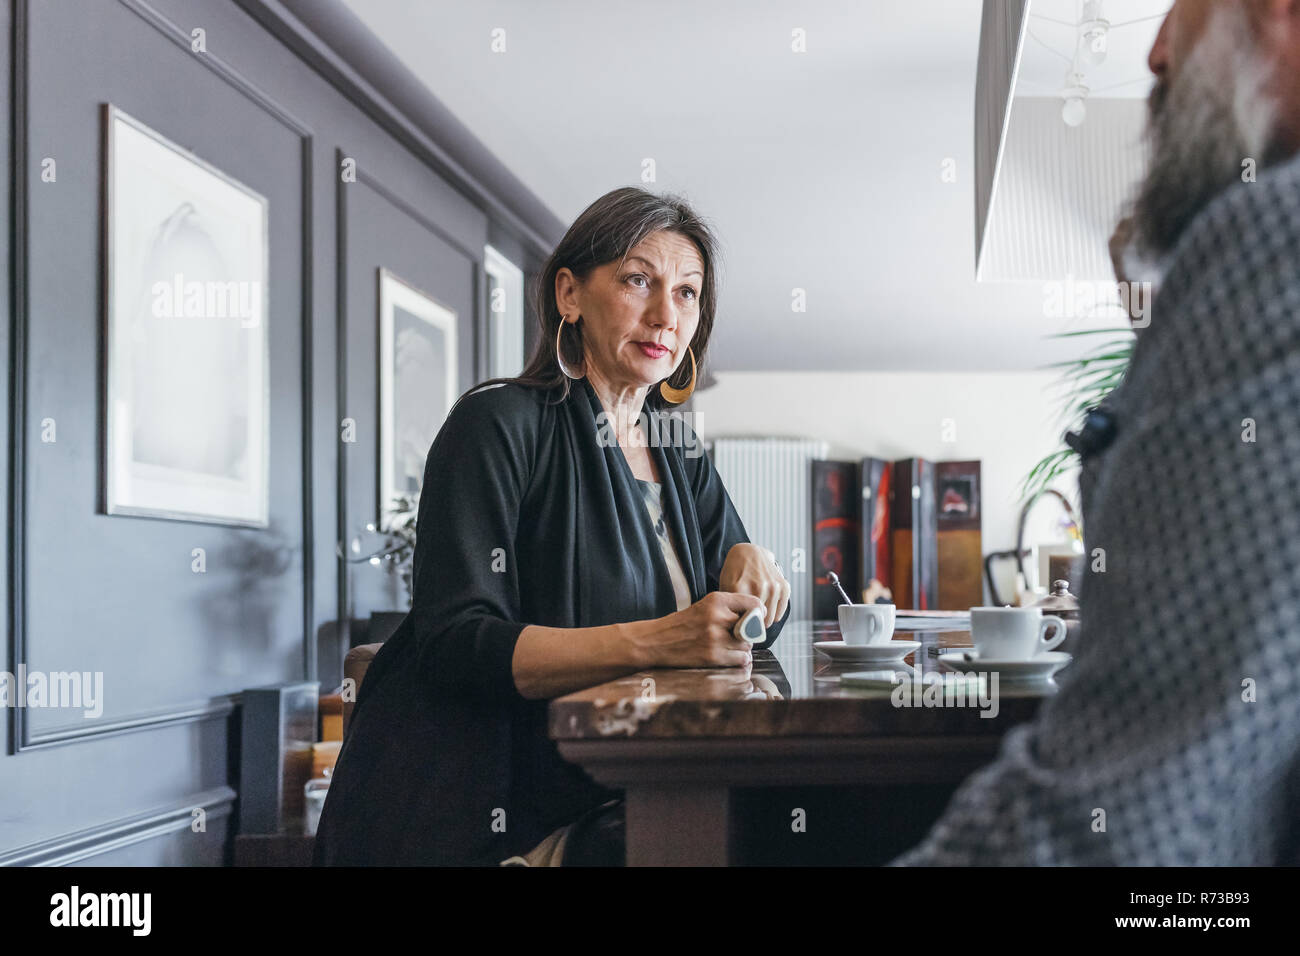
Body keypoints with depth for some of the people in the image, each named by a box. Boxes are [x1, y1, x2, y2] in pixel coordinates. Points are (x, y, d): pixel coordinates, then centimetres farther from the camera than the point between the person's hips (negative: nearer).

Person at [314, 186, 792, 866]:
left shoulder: (677, 450, 16)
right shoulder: (499, 423, -7)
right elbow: (452, 645, -17)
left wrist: (751, 562, -7)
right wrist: (656, 642, -28)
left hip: (606, 804, 7)